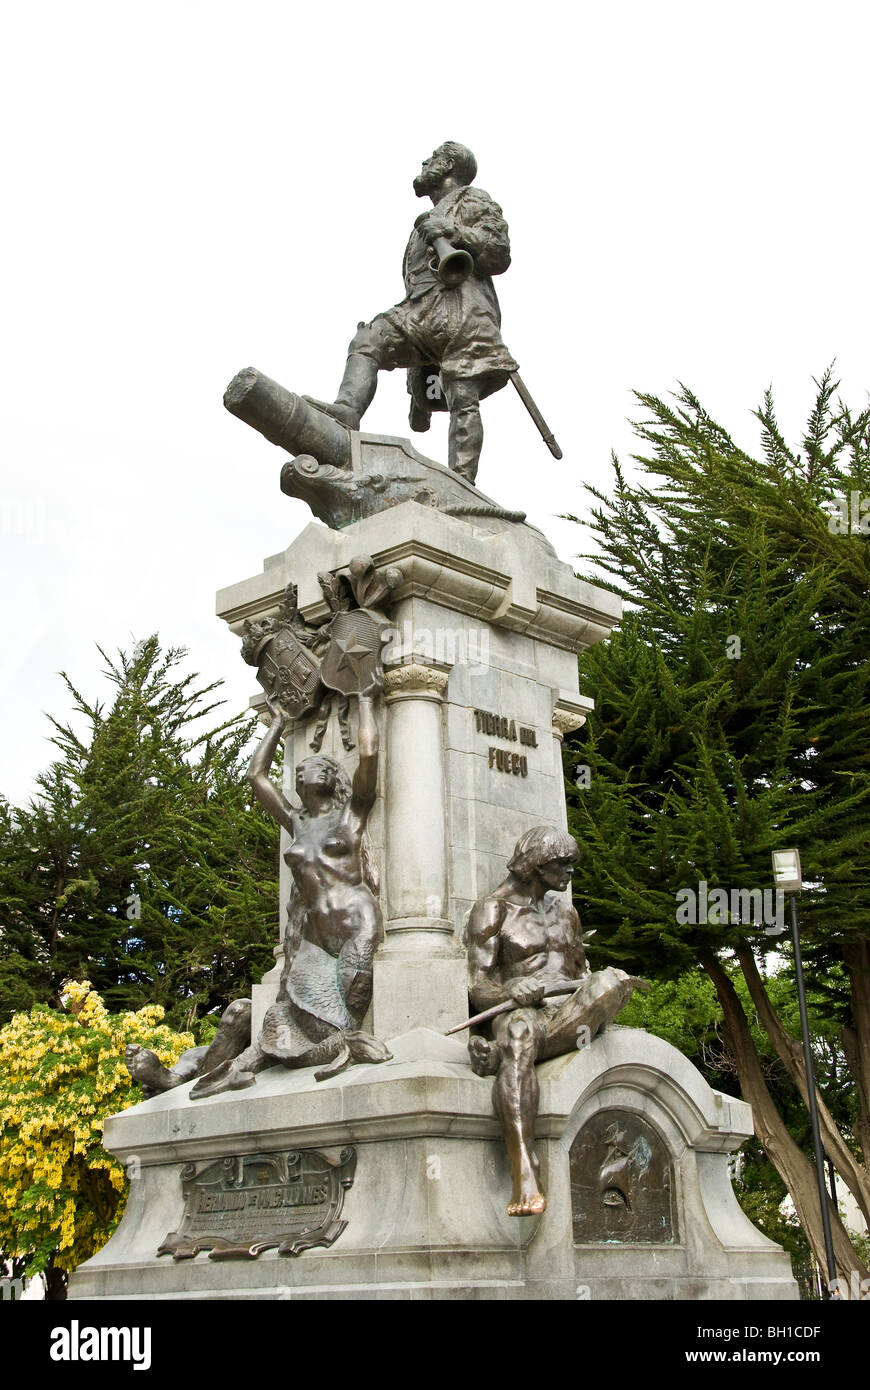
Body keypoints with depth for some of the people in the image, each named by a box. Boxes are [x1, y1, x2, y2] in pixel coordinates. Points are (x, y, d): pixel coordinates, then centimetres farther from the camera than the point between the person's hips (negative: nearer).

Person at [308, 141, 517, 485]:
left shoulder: (473, 201, 15)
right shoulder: (429, 220, 39)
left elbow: (500, 255, 1)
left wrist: (456, 232, -15)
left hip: (461, 306, -7)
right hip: (424, 310, 7)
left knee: (463, 401, -17)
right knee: (368, 340, -18)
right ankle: (347, 411, -37)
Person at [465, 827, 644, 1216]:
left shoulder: (566, 912, 27)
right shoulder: (493, 910, 8)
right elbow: (478, 988, -1)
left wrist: (611, 985, 3)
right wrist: (512, 993, -24)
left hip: (570, 1015, 5)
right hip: (524, 1012, -5)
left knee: (611, 980, -29)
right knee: (519, 1030, -44)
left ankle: (498, 1052, -32)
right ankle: (525, 1177, -56)